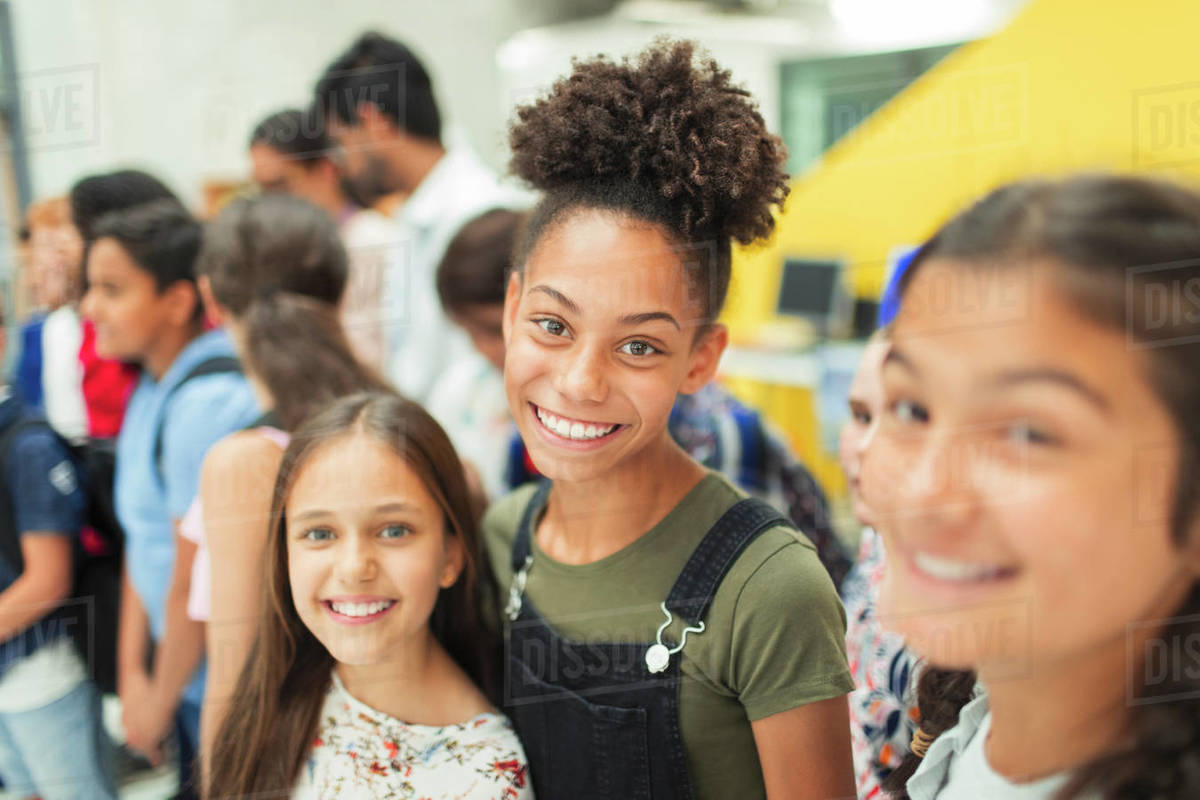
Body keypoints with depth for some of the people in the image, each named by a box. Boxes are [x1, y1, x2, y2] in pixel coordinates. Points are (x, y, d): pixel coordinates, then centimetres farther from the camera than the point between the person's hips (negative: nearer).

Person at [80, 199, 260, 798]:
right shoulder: (153, 388, 8)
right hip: (187, 682, 9)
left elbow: (196, 584, -19)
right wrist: (132, 675, 9)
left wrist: (161, 700, -6)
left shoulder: (207, 400, -23)